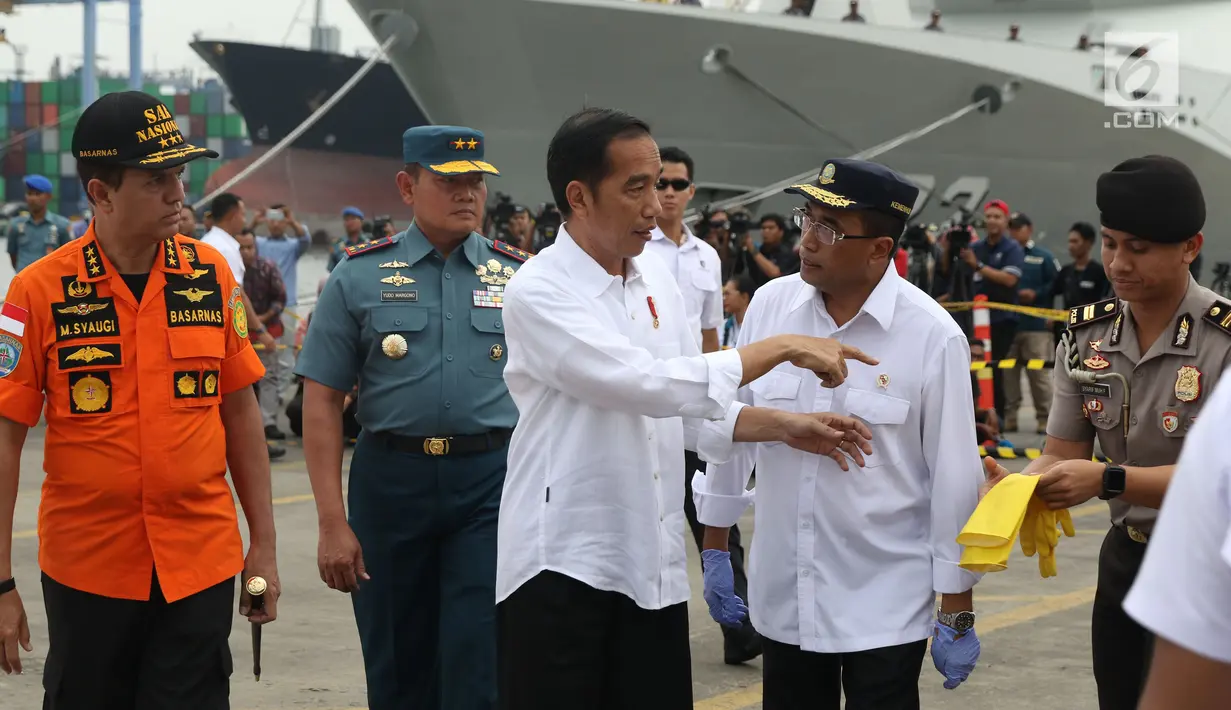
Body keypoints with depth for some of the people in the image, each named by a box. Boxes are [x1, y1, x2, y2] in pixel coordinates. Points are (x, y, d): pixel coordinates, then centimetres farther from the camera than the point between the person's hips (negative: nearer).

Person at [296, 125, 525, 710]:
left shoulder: (519, 277, 7)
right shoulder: (360, 276, 3)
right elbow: (322, 401, 0)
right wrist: (333, 523, -6)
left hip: (492, 484, 0)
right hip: (391, 479, 0)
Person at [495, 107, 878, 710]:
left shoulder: (656, 277, 9)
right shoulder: (537, 292, -14)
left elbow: (692, 409, 16)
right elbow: (652, 386, -24)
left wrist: (785, 426, 0)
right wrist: (783, 348, -18)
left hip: (654, 563, 7)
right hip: (562, 564, -6)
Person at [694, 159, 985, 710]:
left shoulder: (933, 337, -12)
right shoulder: (770, 305, -3)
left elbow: (955, 478, -7)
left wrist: (957, 616, -3)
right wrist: (715, 548, 13)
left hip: (884, 606, -3)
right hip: (782, 595, 3)